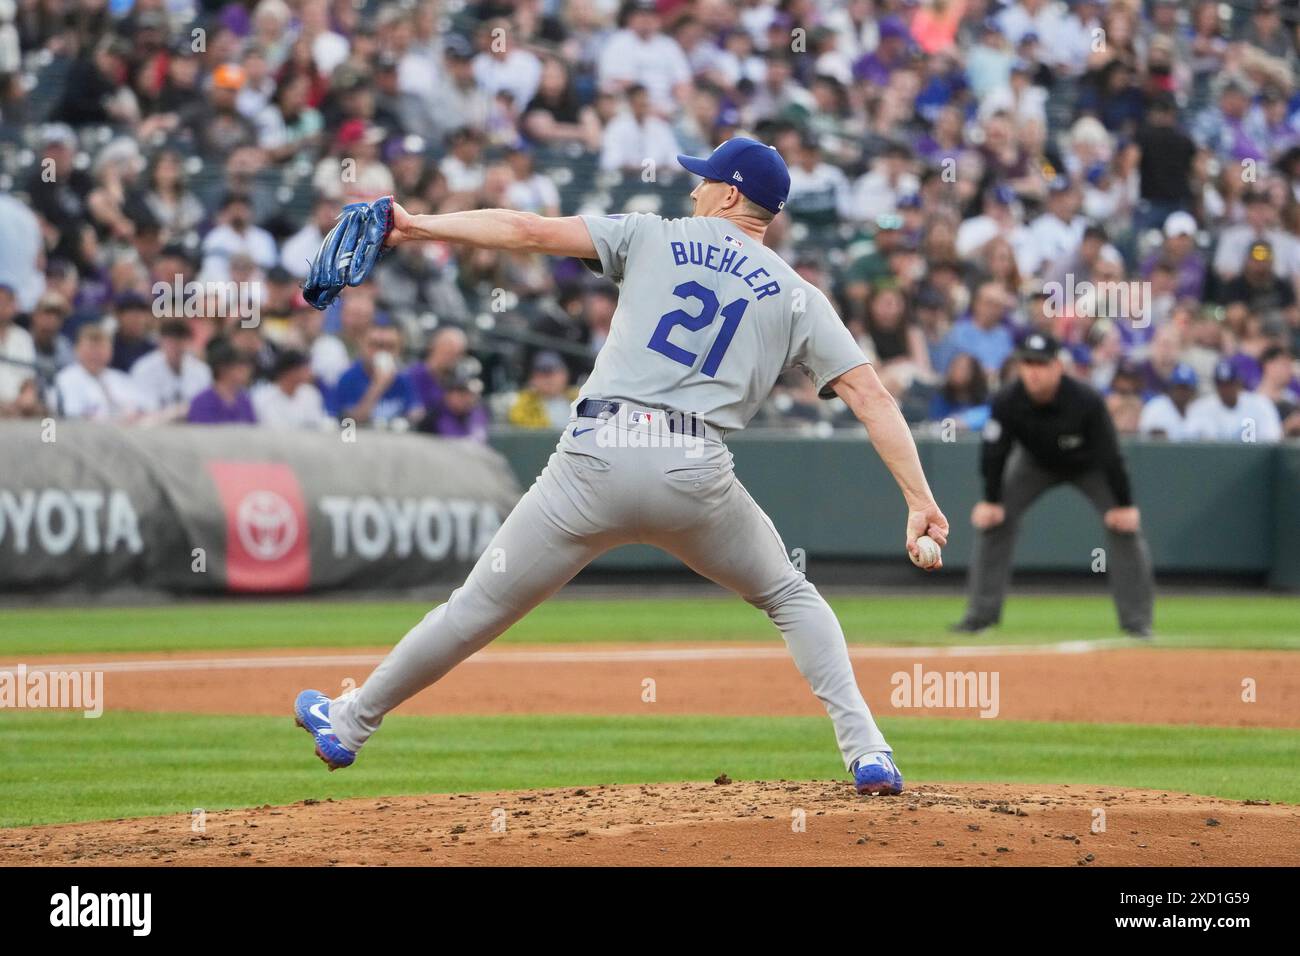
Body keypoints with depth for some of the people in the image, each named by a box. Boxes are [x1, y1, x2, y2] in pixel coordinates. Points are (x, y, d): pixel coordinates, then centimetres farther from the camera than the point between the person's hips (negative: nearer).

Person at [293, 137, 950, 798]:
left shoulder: (653, 238, 14)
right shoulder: (797, 297, 15)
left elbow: (531, 230, 5)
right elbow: (869, 394, 5)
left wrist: (420, 227, 9)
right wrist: (920, 501, 3)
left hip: (597, 457, -1)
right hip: (696, 473, 1)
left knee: (480, 606, 12)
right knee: (791, 598, 23)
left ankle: (351, 723, 25)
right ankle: (866, 752, 7)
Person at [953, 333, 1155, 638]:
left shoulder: (1086, 401, -37)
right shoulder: (1007, 403, -31)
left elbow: (1109, 454, -28)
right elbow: (994, 452, -18)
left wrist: (1124, 505, -24)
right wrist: (990, 501, -17)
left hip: (1089, 466, -2)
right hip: (1036, 463, 2)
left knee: (1125, 526, -16)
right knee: (992, 520, -9)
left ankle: (1136, 619, -8)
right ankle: (981, 613, -1)